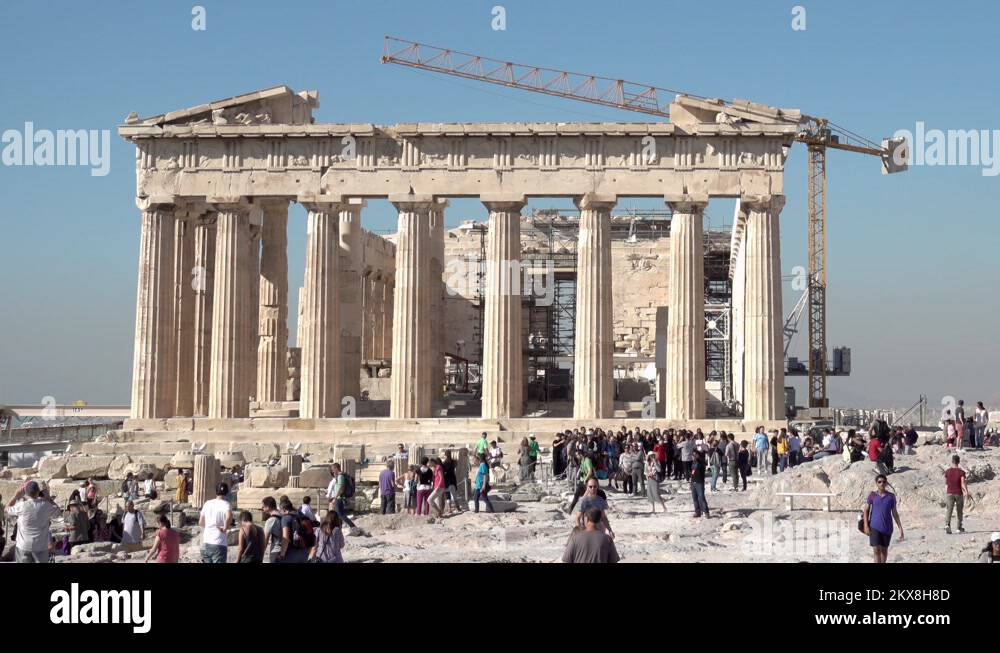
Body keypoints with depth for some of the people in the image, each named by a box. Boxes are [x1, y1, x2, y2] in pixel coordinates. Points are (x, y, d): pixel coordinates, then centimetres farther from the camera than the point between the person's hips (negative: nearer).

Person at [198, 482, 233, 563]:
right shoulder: (225, 504, -7)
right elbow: (229, 517, -29)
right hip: (219, 544, -5)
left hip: (206, 543, 5)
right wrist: (225, 528, -15)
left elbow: (200, 523, 17)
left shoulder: (207, 503, 10)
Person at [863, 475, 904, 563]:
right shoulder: (872, 496, -2)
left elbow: (895, 513, 4)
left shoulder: (891, 496, 0)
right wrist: (866, 526, -7)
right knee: (876, 550, -11)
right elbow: (866, 510, 3)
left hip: (887, 528, 2)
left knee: (884, 550, 15)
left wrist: (900, 529, 1)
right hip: (874, 527, -2)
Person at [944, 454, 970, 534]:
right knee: (959, 511, 15)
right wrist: (966, 492, -25)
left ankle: (947, 525, -30)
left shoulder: (947, 471, 1)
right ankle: (959, 528, 24)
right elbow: (963, 483, -18)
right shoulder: (961, 472, -6)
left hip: (950, 494, 1)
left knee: (948, 511, -8)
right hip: (959, 494, -1)